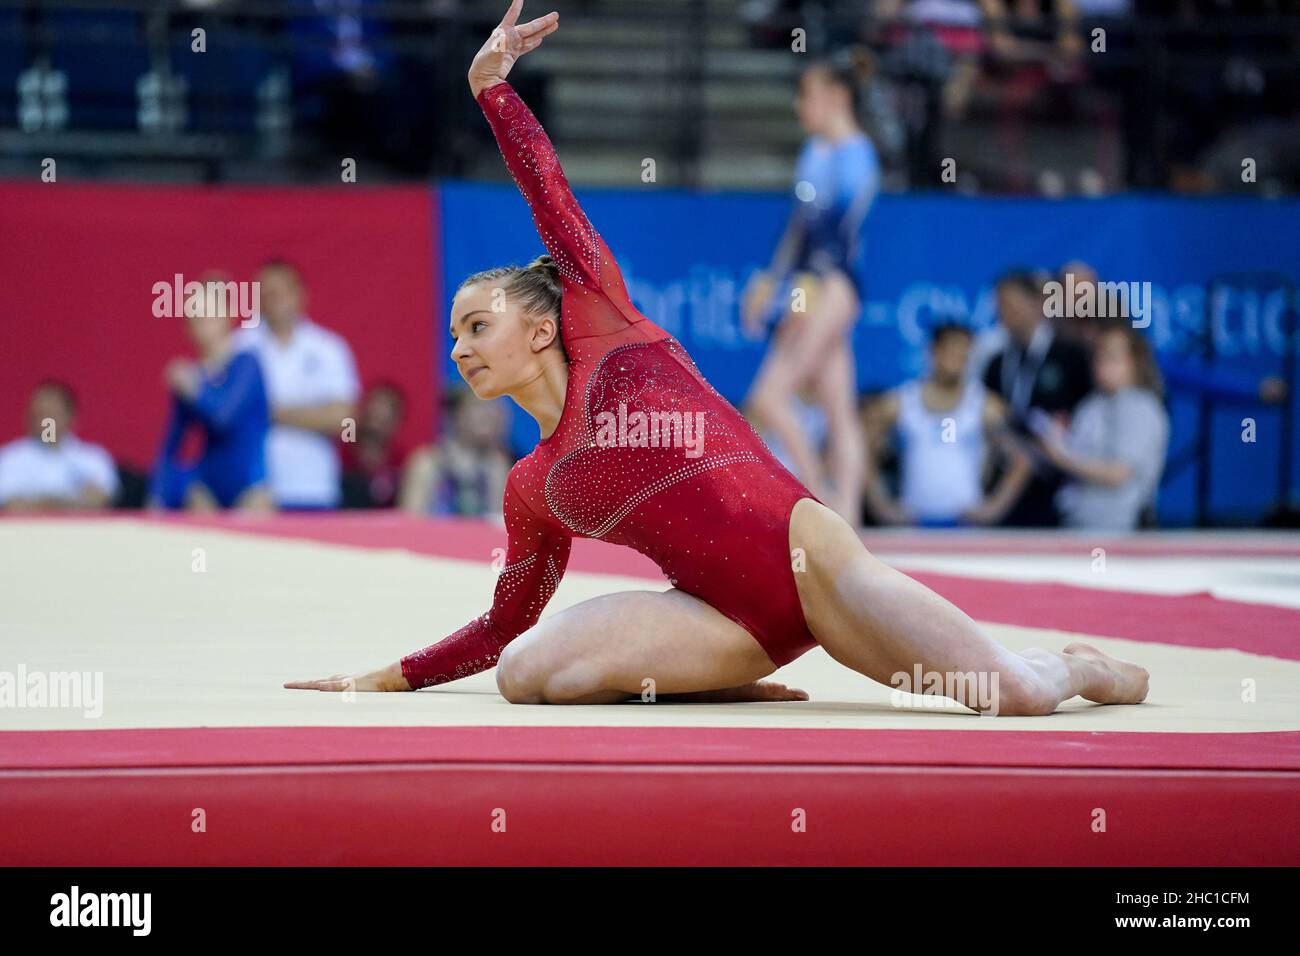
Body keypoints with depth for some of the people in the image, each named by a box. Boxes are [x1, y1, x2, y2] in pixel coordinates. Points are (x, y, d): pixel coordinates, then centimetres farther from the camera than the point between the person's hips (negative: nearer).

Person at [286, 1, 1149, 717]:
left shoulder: (602, 324, 9)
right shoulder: (532, 490, 18)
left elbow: (553, 201, 7)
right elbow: (504, 624, 27)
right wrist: (388, 679, 24)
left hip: (804, 551, -4)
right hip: (731, 620, 4)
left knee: (1020, 697, -17)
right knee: (524, 670, -21)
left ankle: (1074, 665, 22)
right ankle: (739, 685, -2)